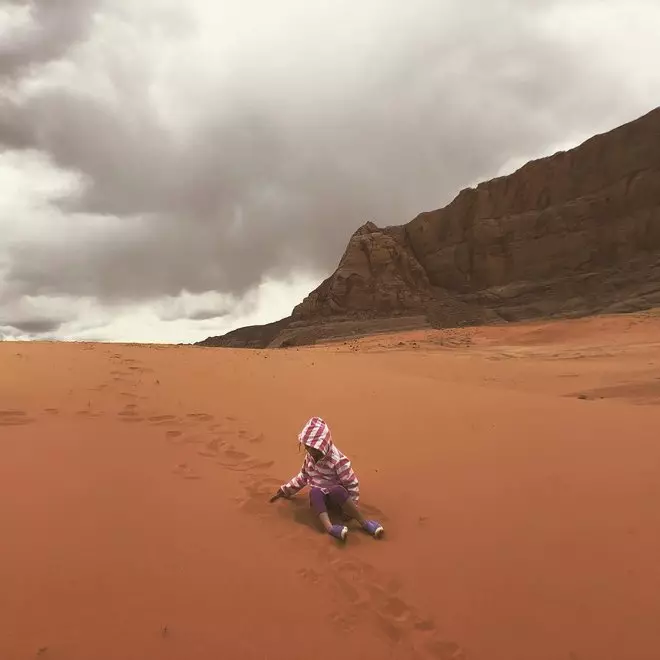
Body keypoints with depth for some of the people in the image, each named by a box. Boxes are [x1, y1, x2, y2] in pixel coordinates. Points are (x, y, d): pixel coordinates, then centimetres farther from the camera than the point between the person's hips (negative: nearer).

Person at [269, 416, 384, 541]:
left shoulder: (338, 461, -21)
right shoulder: (310, 457, -2)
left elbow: (352, 484, -16)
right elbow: (303, 476, 14)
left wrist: (351, 508, -17)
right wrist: (285, 490, 13)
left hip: (337, 497, -4)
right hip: (319, 496, 4)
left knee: (336, 490, -40)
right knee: (314, 492, -33)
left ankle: (364, 523, -33)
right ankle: (330, 528, -53)